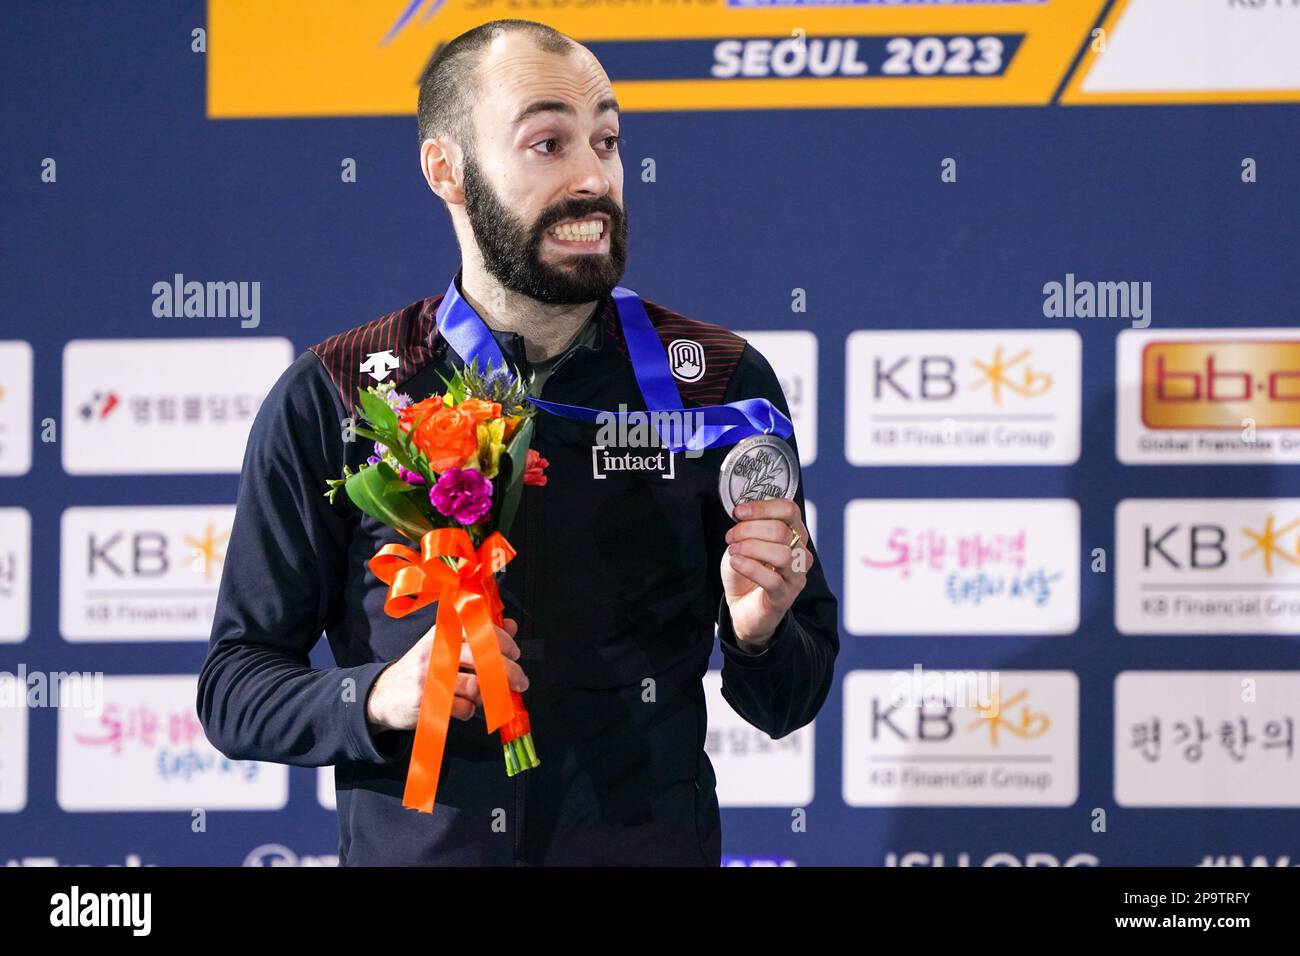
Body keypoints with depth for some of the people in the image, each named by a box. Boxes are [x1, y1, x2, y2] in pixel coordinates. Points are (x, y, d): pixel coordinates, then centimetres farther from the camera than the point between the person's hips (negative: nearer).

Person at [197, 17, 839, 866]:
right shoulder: (326, 404, -7)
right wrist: (379, 698, -22)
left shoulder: (720, 382, -3)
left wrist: (758, 634, -19)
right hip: (411, 847, -1)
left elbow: (787, 705, 2)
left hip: (654, 844, 1)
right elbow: (232, 691, -4)